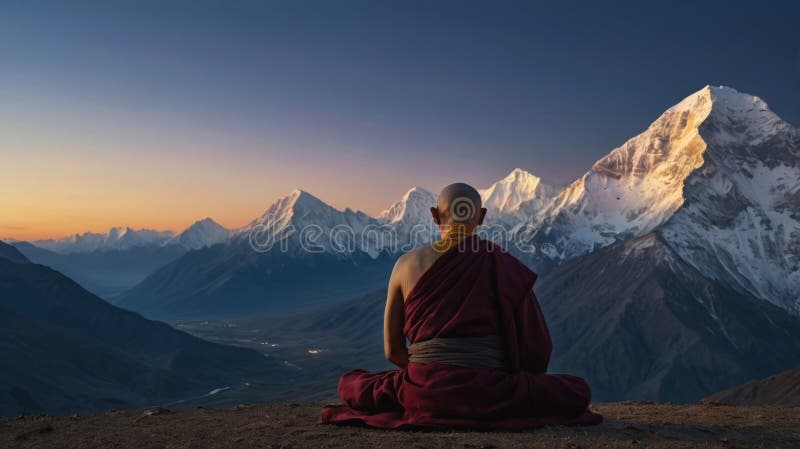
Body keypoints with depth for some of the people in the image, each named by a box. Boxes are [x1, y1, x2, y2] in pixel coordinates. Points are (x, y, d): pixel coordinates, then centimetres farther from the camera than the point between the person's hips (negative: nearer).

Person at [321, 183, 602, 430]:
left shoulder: (407, 264, 3)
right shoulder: (503, 265, -1)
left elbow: (392, 350, 8)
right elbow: (535, 348, 3)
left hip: (424, 393, 2)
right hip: (491, 397, -2)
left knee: (350, 383, 28)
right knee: (579, 391, 19)